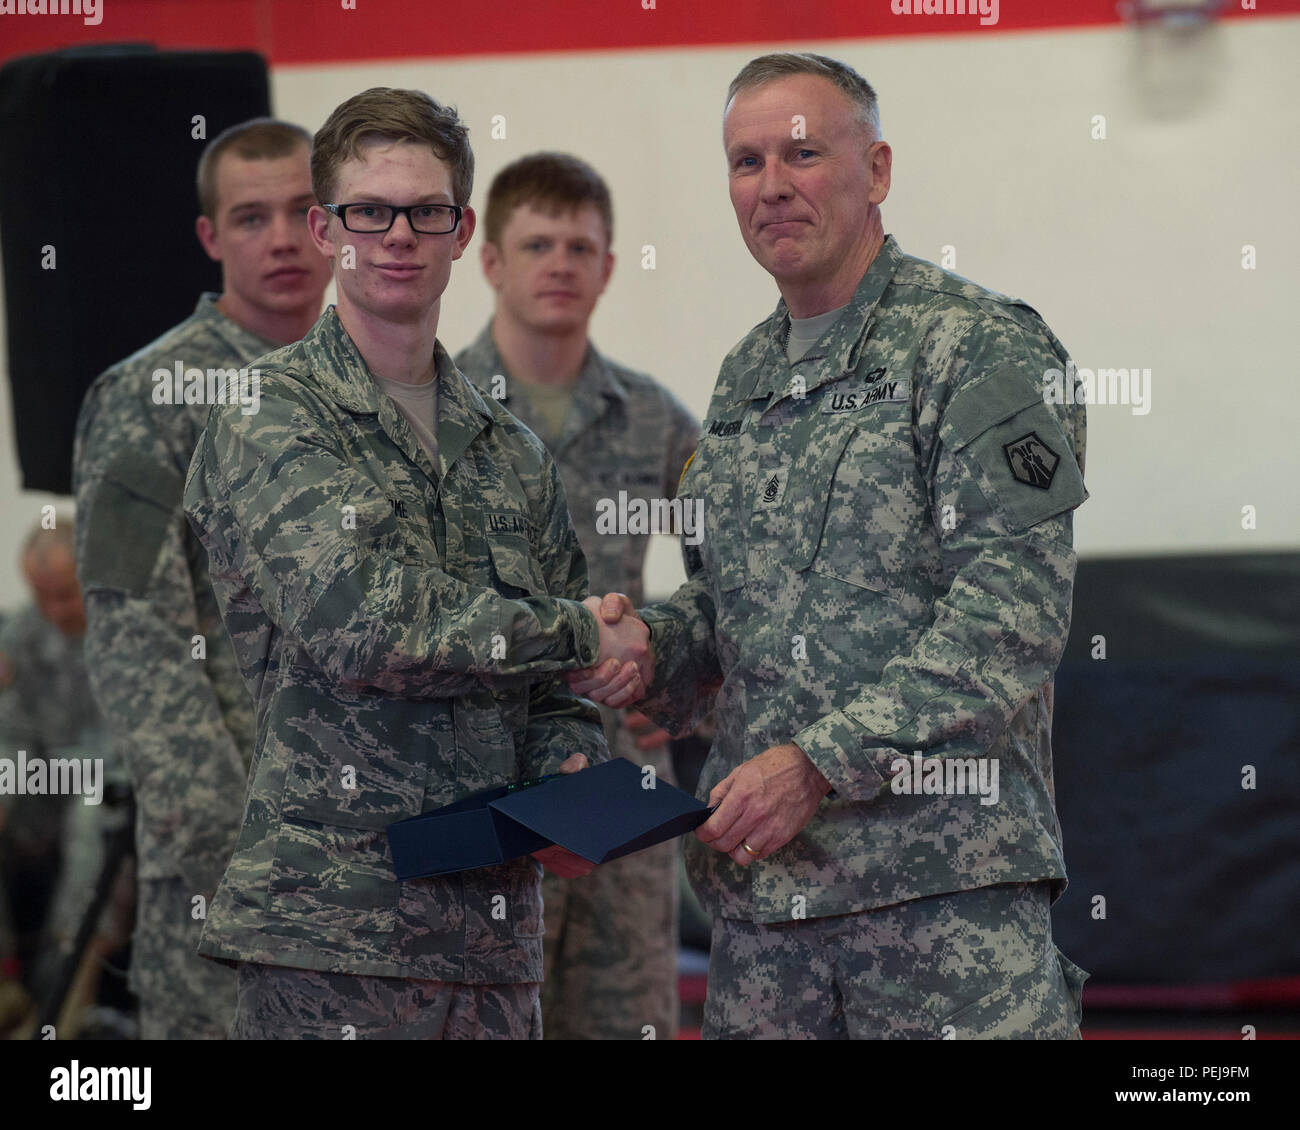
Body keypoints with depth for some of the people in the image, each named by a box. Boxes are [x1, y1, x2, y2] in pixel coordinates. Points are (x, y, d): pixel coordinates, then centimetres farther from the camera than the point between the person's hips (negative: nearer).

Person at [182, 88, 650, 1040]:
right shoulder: (269, 419, -3)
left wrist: (571, 782, -4)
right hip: (328, 925, -6)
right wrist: (578, 631, -8)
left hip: (494, 923, 6)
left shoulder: (512, 453, 17)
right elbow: (355, 622, -18)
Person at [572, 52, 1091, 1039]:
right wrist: (642, 642, 5)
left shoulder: (982, 348, -5)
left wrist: (821, 762, -19)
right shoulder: (746, 379, 19)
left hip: (947, 877, -7)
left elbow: (1014, 611, -14)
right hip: (761, 878, 7)